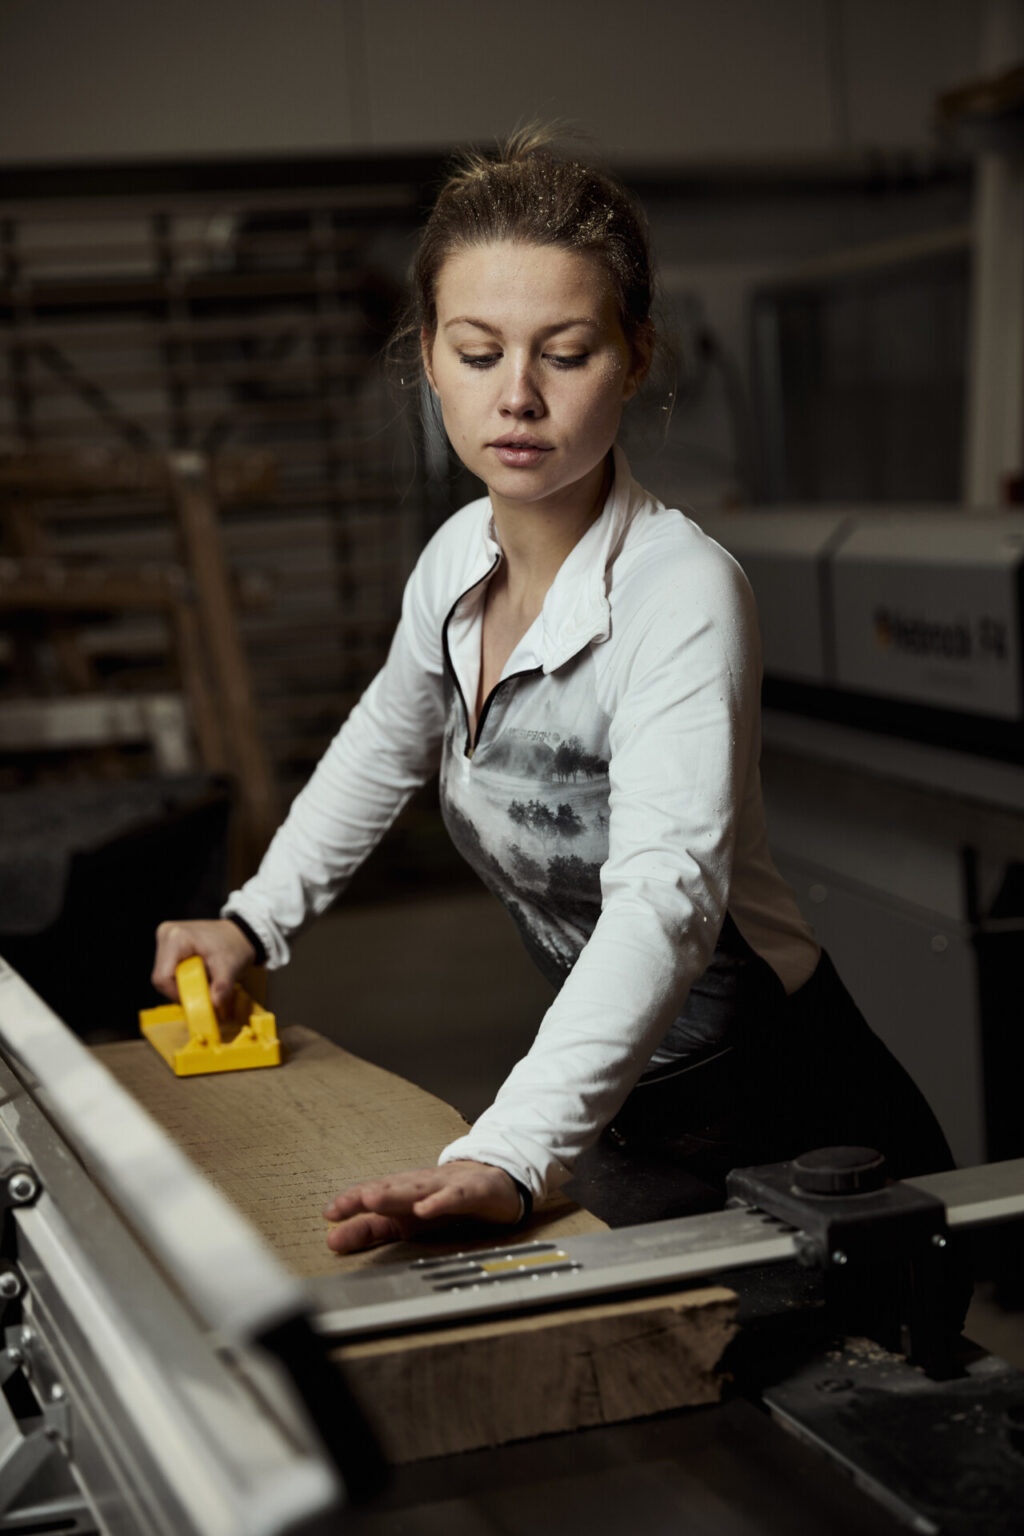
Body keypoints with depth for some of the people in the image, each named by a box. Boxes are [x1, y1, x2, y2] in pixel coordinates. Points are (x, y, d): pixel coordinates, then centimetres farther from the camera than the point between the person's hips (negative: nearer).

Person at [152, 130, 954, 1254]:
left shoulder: (683, 592, -26)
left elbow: (665, 897, -40)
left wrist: (511, 1154, -53)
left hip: (776, 1129, -6)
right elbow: (385, 743, 20)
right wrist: (256, 919, 17)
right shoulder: (458, 559, -4)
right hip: (619, 1106, 6)